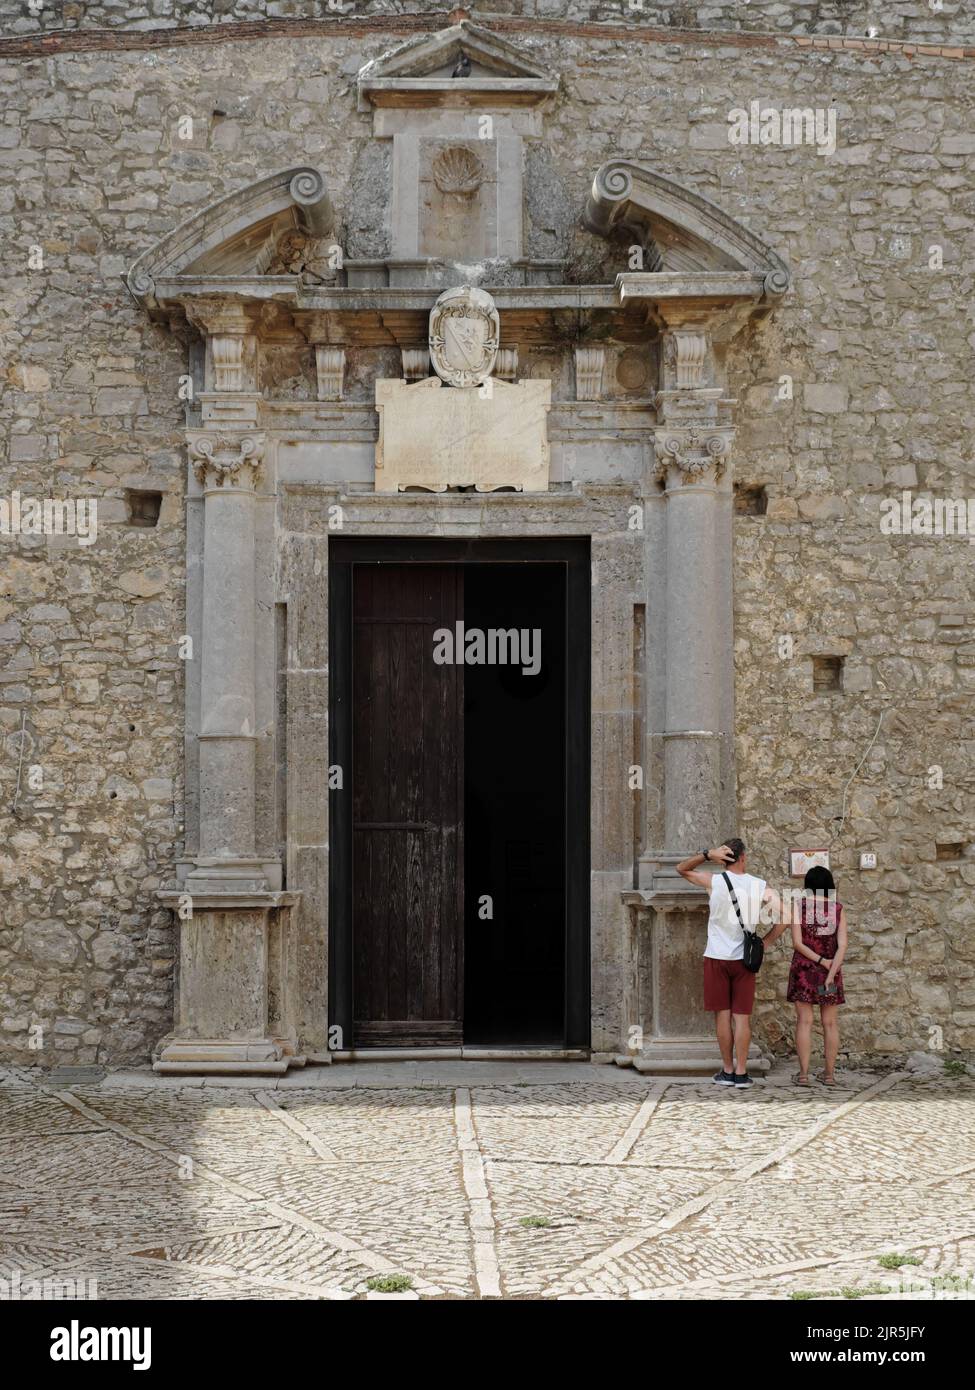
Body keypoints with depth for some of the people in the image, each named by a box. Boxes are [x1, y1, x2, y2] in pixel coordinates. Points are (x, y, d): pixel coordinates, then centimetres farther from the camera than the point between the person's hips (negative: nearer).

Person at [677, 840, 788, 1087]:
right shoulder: (760, 887, -4)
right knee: (742, 1016, 4)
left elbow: (682, 869, 7)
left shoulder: (714, 881, -7)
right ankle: (741, 1073, 3)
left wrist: (707, 854, -7)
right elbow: (784, 917, -9)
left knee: (722, 1015, 6)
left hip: (717, 958, -1)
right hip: (744, 958, 1)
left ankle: (727, 1071, 10)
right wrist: (765, 942, 0)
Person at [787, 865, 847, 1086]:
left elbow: (797, 942, -12)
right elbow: (842, 945, -10)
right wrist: (831, 974, -15)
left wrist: (822, 961, -10)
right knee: (830, 1022, 7)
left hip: (803, 968, -1)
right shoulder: (837, 909, 0)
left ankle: (803, 1073, -3)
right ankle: (829, 1073, 7)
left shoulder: (800, 906, -4)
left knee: (804, 1021, 0)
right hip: (831, 969, 1)